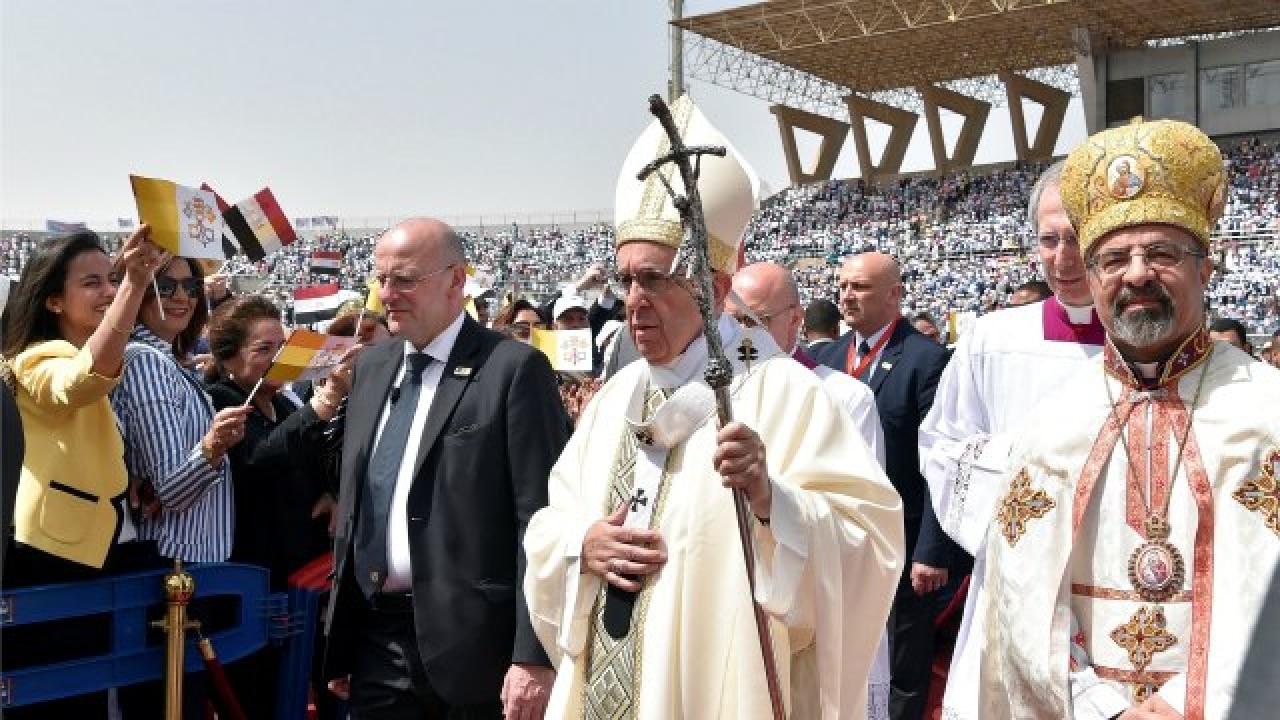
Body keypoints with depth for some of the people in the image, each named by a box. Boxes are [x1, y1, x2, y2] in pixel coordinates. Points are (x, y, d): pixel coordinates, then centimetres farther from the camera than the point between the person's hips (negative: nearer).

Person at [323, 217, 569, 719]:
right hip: (375, 639, 5)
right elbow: (353, 499, 15)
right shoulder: (371, 366, 11)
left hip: (470, 644, -5)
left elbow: (540, 519, -13)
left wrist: (533, 657, -16)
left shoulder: (514, 368, -10)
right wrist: (339, 637, 14)